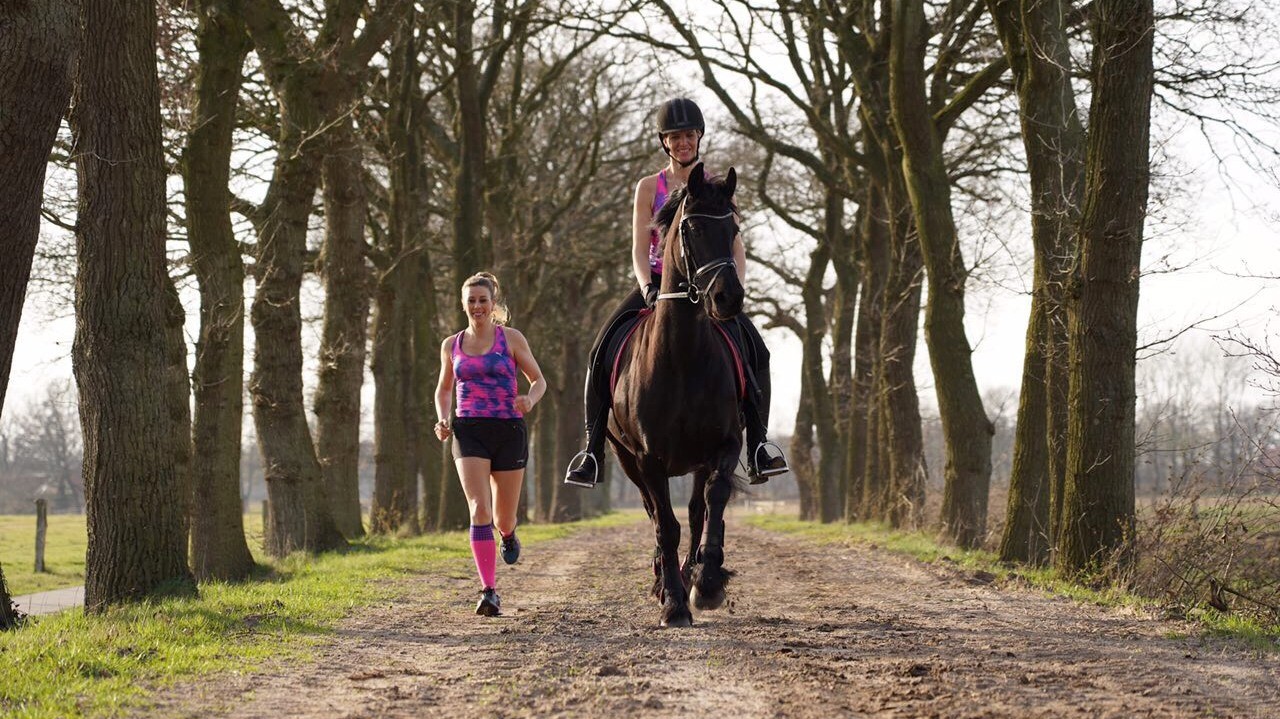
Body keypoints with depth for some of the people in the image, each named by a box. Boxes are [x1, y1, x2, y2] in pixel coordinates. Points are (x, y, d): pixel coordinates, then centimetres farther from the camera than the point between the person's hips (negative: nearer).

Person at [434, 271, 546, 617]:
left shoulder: (511, 338, 1)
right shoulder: (451, 346, 9)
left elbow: (538, 380, 6)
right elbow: (443, 390, 22)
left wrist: (530, 399, -17)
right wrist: (443, 421, 3)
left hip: (508, 432, -1)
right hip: (469, 432, 1)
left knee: (503, 519, 8)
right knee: (479, 509, -17)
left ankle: (508, 534, 48)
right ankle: (489, 591, -18)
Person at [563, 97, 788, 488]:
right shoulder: (649, 188, 6)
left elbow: (736, 248, 3)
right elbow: (640, 250, -1)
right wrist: (647, 288, -20)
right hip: (657, 283, 0)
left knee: (755, 349, -23)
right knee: (603, 350, -20)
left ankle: (759, 445, -17)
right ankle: (593, 449, -13)